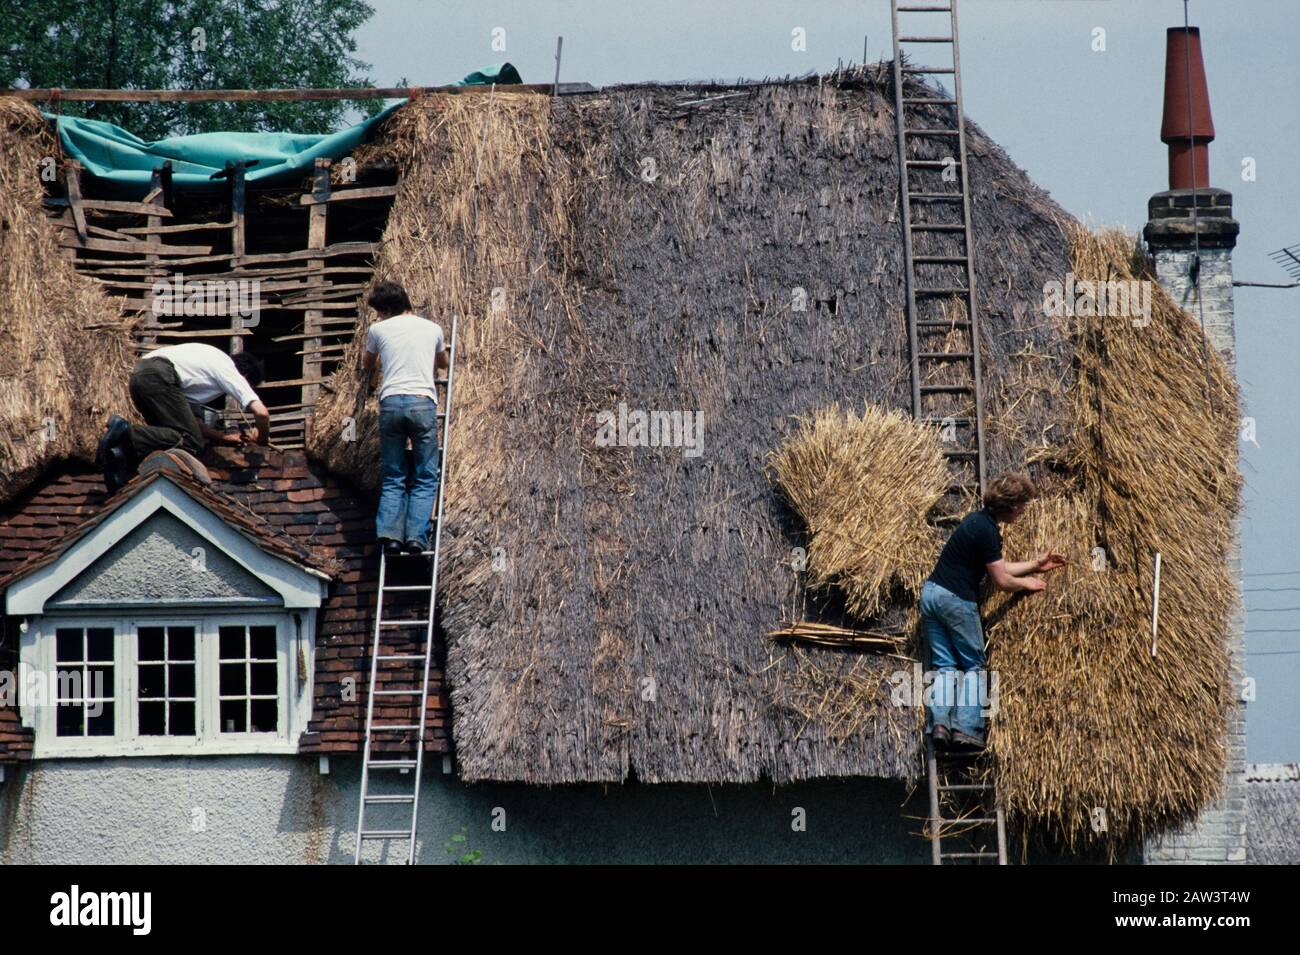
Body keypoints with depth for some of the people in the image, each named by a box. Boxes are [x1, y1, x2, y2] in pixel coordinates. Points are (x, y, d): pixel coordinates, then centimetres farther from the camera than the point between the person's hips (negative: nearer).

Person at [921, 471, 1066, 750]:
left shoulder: (979, 520, 13)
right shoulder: (986, 531, -17)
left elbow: (997, 567, 23)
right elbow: (1002, 581, -11)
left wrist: (1036, 565, 26)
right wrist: (1028, 584, 7)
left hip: (931, 593, 9)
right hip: (957, 600, -9)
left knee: (945, 665, 9)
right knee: (973, 665, 2)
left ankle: (939, 723, -3)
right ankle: (966, 728, -5)